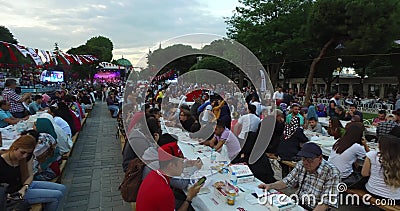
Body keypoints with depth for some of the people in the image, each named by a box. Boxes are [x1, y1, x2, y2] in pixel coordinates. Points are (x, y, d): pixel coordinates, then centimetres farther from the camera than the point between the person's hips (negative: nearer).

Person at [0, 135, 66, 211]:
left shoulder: (27, 156, -7)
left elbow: (30, 175, 1)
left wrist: (24, 188, -15)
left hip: (26, 185, 7)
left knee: (62, 189, 3)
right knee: (57, 195, -16)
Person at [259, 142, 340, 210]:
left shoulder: (331, 172, -18)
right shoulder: (301, 164, -1)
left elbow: (325, 203, -21)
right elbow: (287, 182, 8)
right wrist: (270, 186, -7)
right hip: (297, 203, 5)